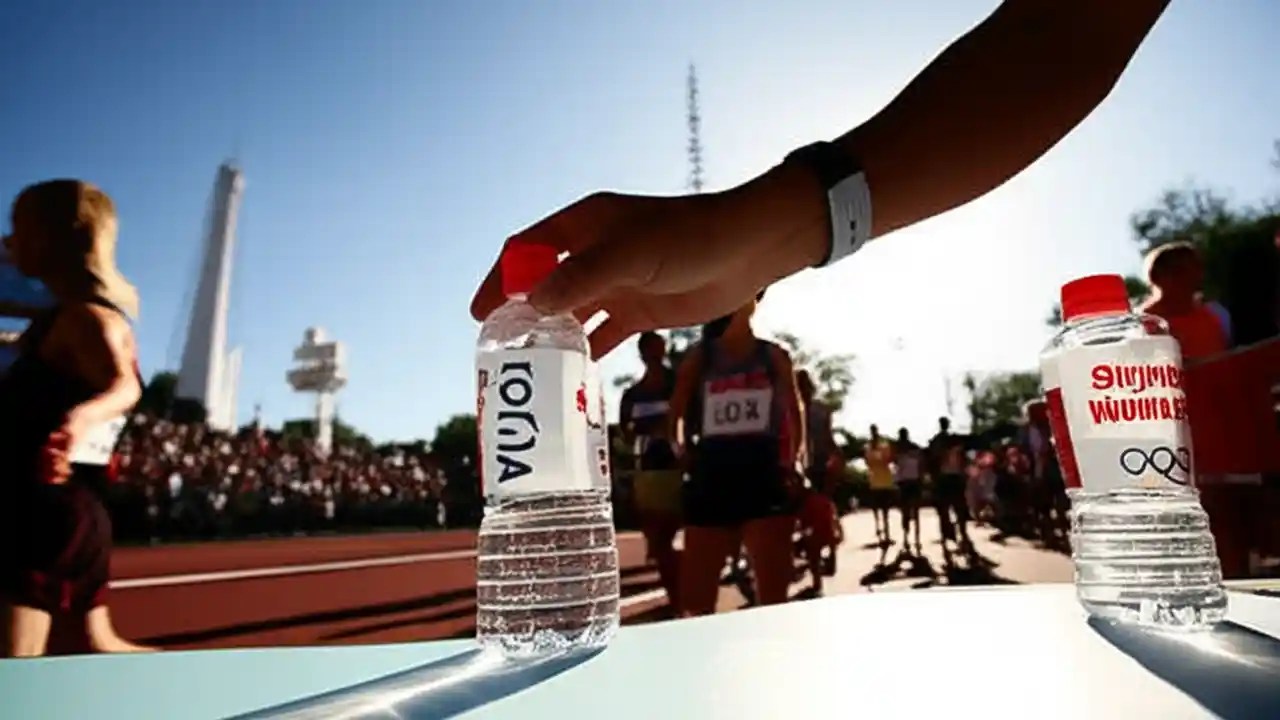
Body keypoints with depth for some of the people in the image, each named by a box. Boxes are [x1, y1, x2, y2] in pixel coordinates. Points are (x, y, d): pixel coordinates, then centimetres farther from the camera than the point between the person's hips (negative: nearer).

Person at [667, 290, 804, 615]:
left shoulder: (774, 356, 9)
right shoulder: (699, 356, 7)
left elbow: (795, 419, 14)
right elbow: (675, 418, 9)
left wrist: (789, 466, 4)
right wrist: (686, 457, -3)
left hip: (765, 476, 0)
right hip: (712, 478, 0)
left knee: (773, 595, 0)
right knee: (695, 597, 3)